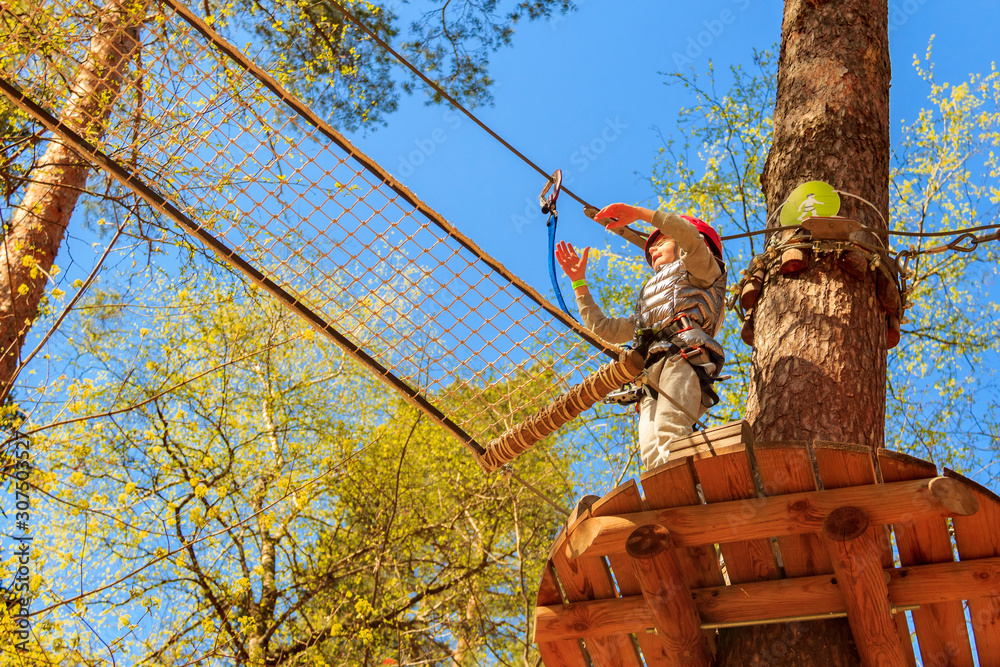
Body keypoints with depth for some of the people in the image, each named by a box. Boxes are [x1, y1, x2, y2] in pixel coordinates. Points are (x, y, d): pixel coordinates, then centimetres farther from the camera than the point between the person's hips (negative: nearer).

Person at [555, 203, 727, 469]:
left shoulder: (700, 269, 26)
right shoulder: (648, 302, 45)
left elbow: (690, 234, 4)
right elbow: (603, 328, 41)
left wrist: (638, 212, 4)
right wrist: (578, 280, 41)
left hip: (684, 355, -5)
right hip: (651, 372, 5)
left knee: (669, 437, -33)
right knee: (652, 454, -24)